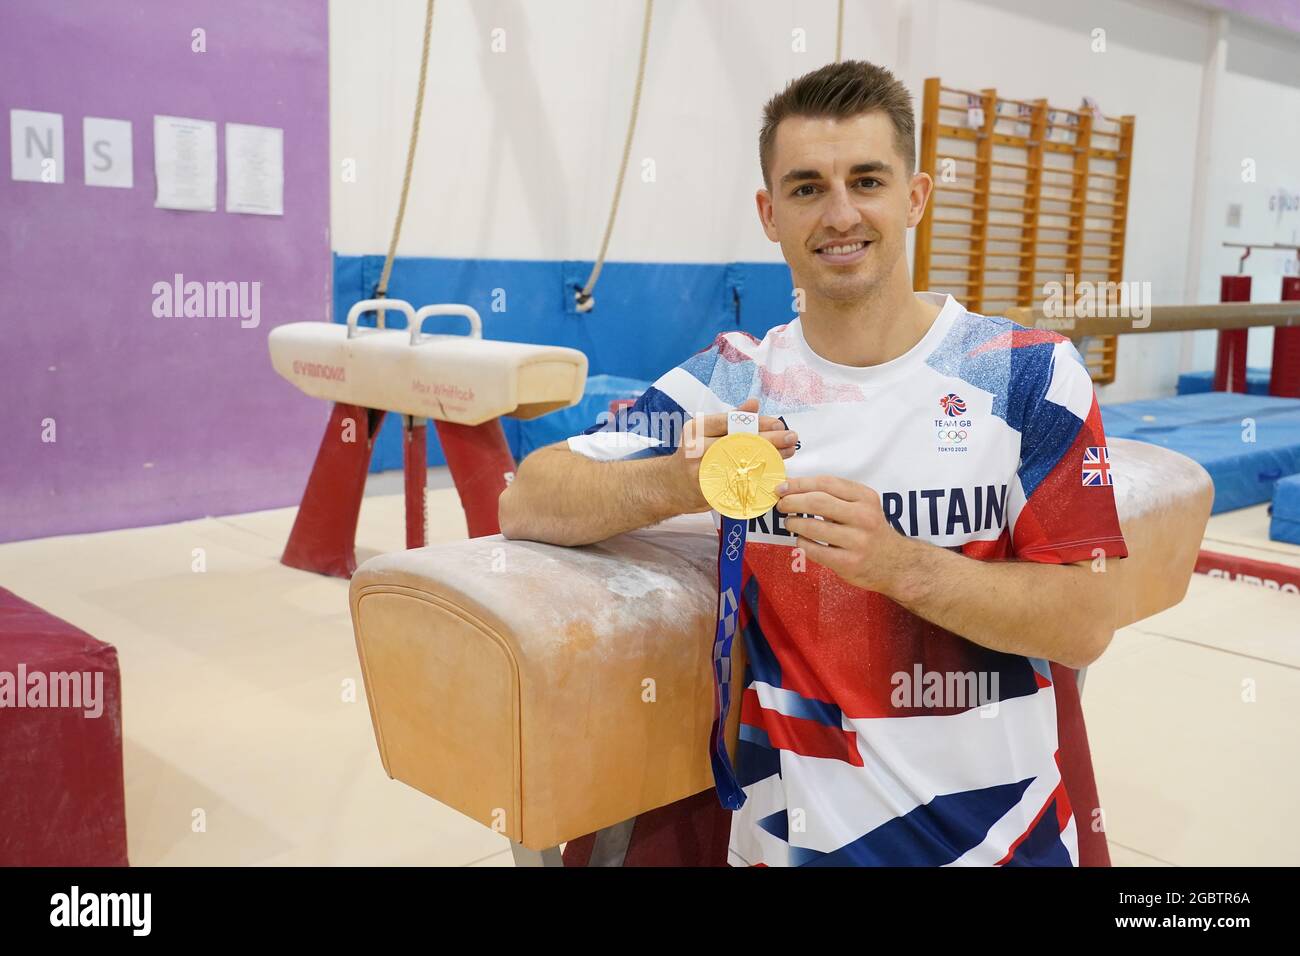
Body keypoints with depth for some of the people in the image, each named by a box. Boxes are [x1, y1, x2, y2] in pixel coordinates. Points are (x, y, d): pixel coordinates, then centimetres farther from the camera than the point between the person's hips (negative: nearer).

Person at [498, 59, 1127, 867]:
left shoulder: (1030, 374, -9)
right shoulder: (729, 384, -5)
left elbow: (1085, 623, -11)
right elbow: (529, 502, -10)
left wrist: (899, 564, -27)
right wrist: (677, 485, -29)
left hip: (1002, 836, 0)